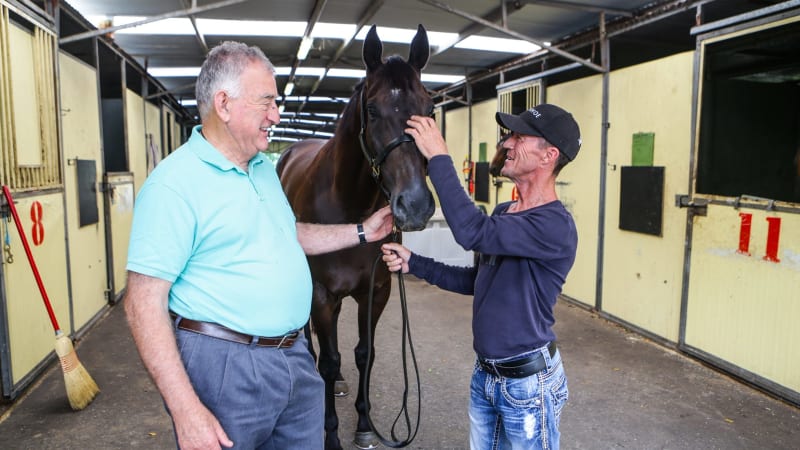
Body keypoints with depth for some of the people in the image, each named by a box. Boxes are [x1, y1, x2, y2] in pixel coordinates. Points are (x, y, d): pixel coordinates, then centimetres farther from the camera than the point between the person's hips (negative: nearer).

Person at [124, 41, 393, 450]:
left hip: (294, 356, 8)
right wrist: (186, 411, -22)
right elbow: (144, 304, -19)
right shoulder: (173, 183, -17)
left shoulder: (265, 168, 9)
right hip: (225, 368, -7)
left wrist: (362, 232, 16)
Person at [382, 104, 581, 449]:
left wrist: (438, 158, -29)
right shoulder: (503, 213, 6)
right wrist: (413, 264, 4)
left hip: (527, 382, -8)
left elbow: (472, 232, -36)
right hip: (484, 374, 8)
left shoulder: (555, 226, -23)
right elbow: (477, 281, 13)